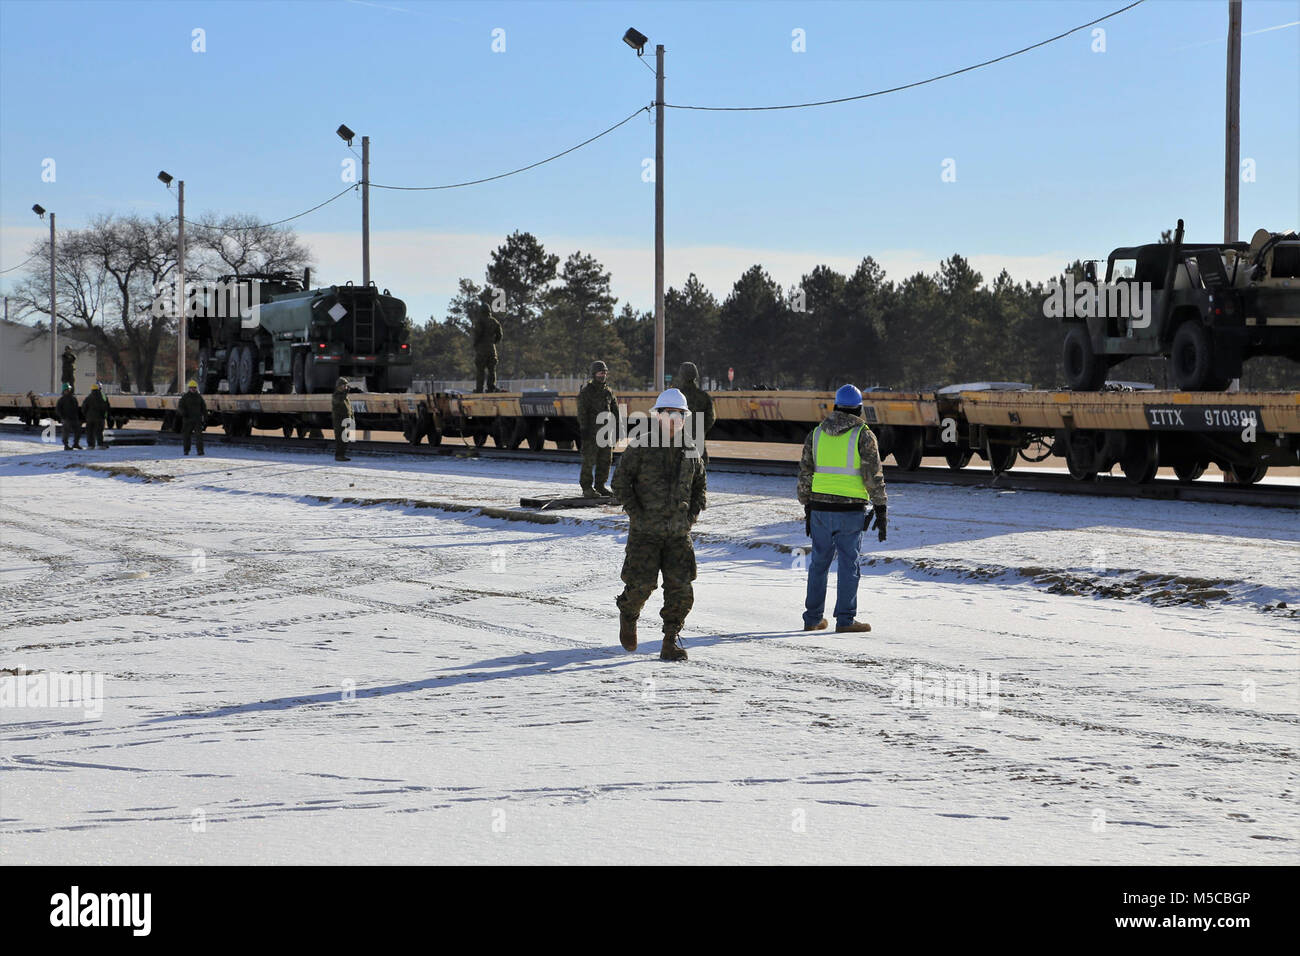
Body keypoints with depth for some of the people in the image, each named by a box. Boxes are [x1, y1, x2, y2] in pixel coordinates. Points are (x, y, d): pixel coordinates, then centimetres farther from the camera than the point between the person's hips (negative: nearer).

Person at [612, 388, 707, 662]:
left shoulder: (691, 452, 9)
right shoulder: (642, 446, -4)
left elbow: (699, 486, 23)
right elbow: (620, 480, -2)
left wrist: (692, 515, 10)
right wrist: (635, 513, -9)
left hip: (679, 532, 3)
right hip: (645, 530, -3)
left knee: (681, 588, -5)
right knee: (641, 585, -5)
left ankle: (671, 642, 4)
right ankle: (628, 614, 28)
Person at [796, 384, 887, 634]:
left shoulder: (816, 434, 8)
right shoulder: (863, 436, -5)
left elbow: (805, 473, 11)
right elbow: (874, 476, -8)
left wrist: (807, 509, 19)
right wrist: (880, 511, -3)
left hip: (820, 508, 4)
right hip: (851, 510, -4)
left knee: (819, 562, 13)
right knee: (848, 563, 1)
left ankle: (813, 618, 17)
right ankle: (845, 619, -1)